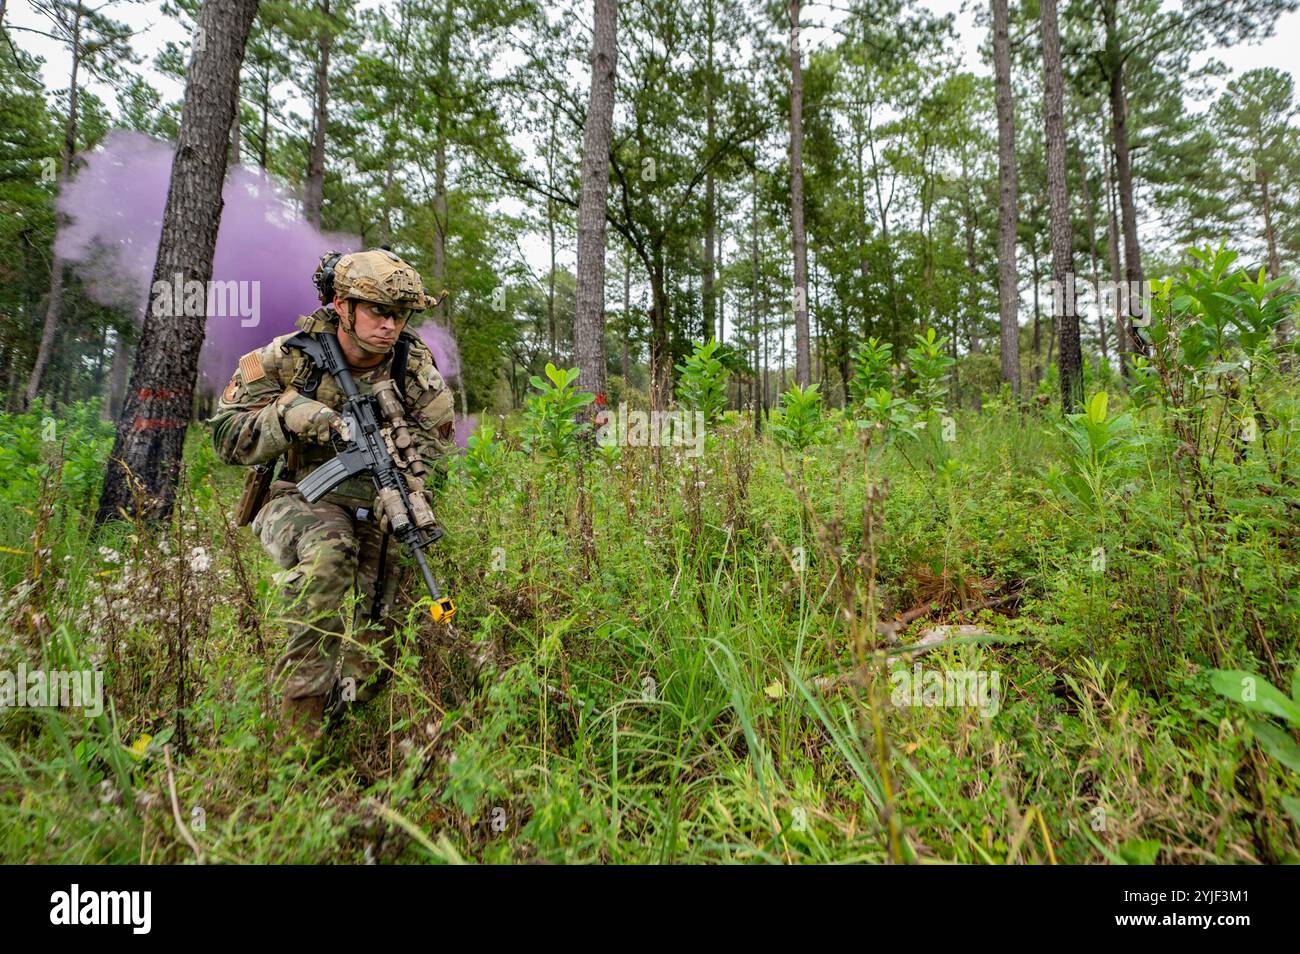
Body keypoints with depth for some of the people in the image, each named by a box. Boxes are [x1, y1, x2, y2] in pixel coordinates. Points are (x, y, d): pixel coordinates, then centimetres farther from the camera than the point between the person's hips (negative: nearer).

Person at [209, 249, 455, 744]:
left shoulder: (417, 368, -6)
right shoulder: (291, 357, -8)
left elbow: (431, 455, -6)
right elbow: (226, 435, -6)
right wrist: (290, 414, -26)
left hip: (375, 507, 2)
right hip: (300, 500, -1)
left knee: (370, 659, -7)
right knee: (329, 548, -38)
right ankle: (298, 728, -26)